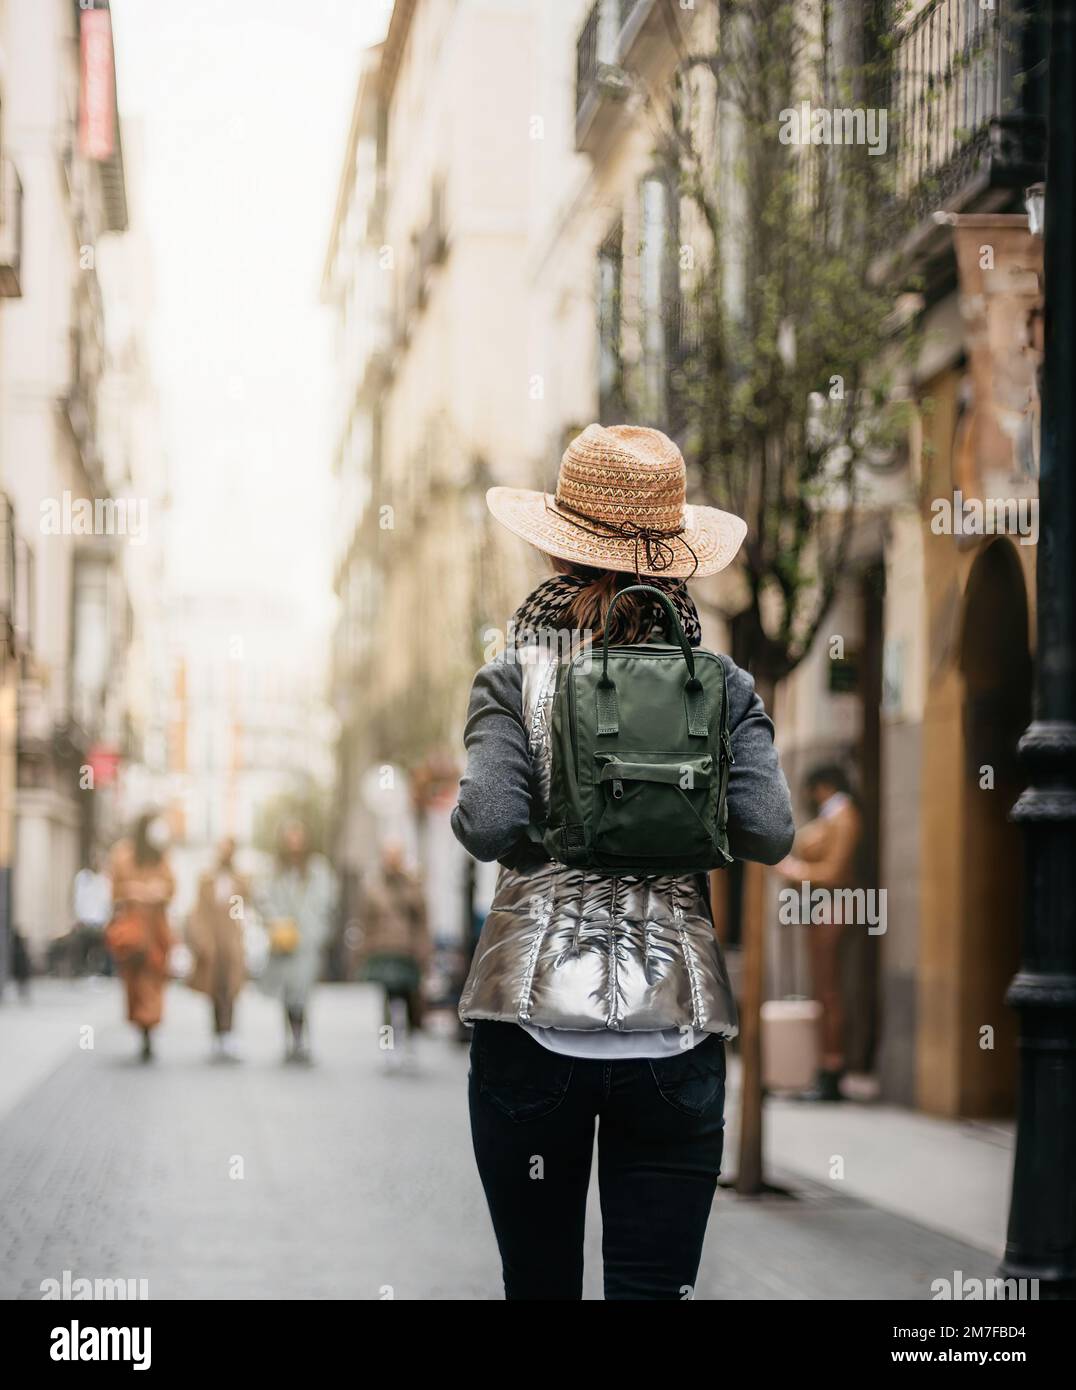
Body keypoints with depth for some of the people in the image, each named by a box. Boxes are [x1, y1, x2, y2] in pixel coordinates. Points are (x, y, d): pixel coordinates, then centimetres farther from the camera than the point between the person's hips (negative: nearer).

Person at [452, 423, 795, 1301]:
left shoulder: (517, 679, -1)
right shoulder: (720, 686, 4)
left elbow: (492, 826, -14)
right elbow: (769, 833, -6)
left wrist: (467, 814, 8)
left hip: (533, 1019, -1)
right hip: (677, 1026, 1)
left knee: (539, 1283, 11)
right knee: (655, 1287, 2)